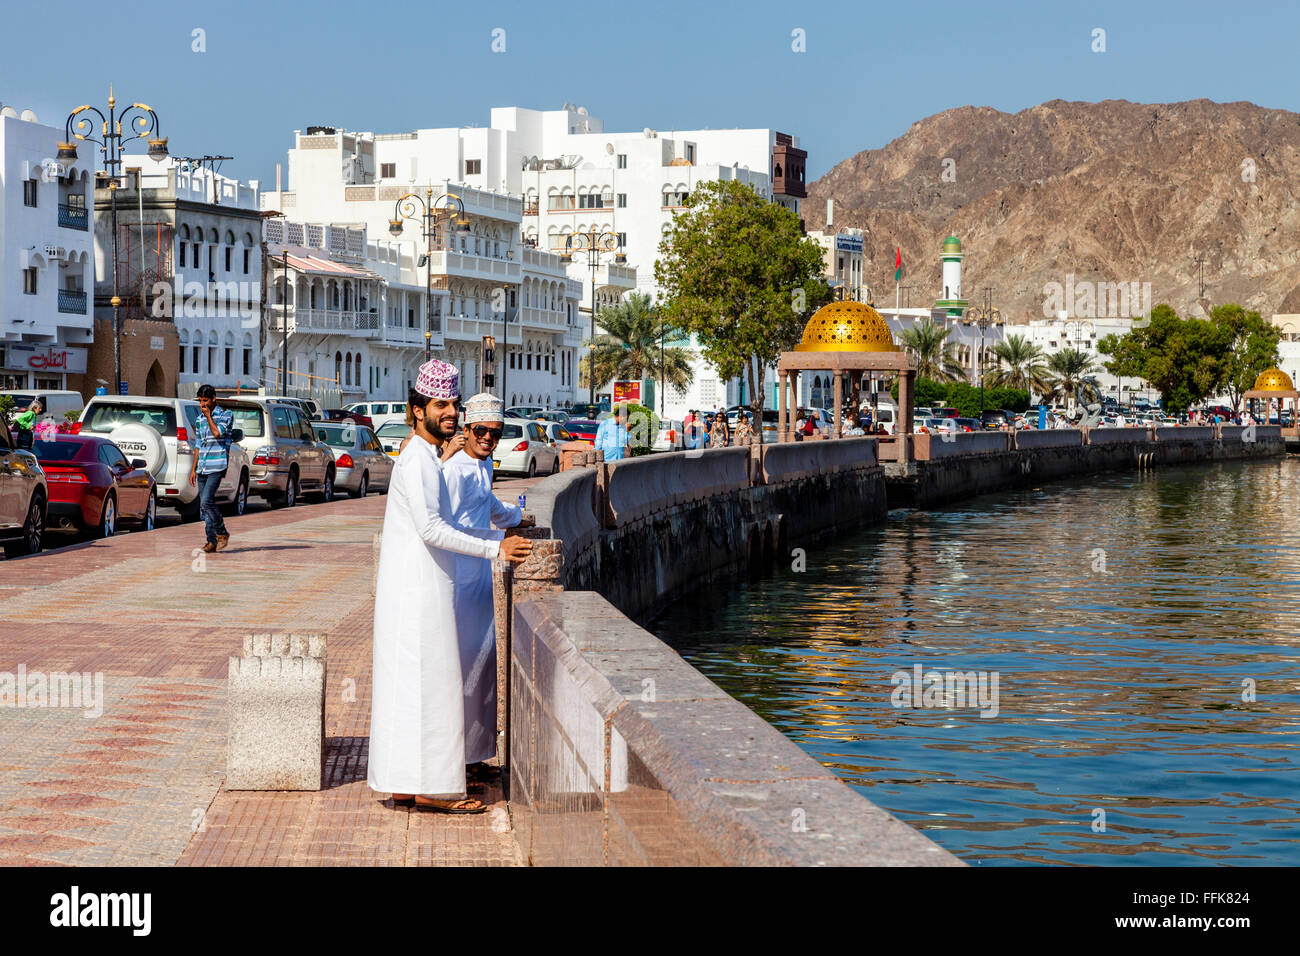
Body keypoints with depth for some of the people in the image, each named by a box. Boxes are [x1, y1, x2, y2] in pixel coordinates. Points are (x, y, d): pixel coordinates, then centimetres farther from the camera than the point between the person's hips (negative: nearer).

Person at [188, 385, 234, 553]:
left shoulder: (226, 414, -1)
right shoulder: (199, 419, 16)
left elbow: (217, 433, -19)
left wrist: (208, 415, -7)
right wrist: (193, 469, 15)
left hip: (217, 466, -6)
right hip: (202, 468, 6)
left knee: (206, 501, -19)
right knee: (204, 506, 3)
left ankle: (222, 533, -3)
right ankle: (212, 541, 7)